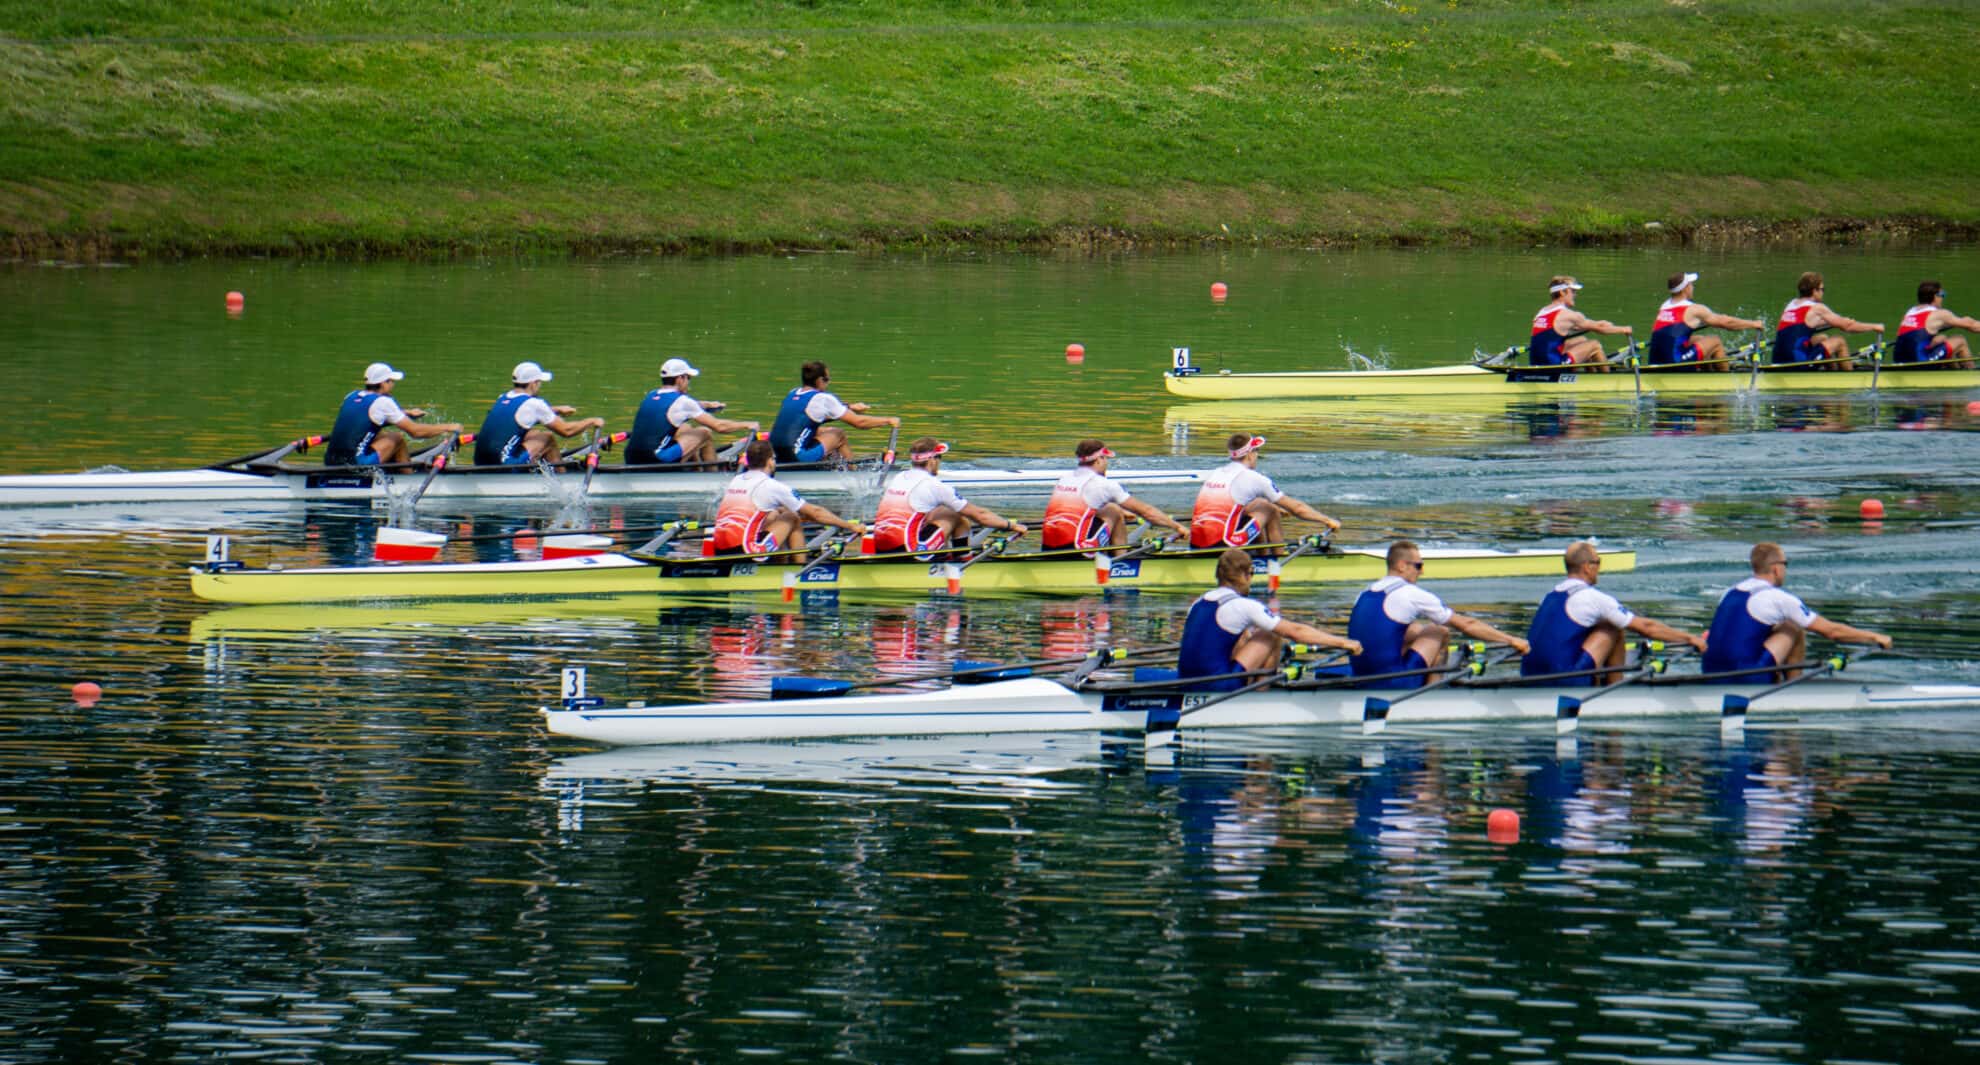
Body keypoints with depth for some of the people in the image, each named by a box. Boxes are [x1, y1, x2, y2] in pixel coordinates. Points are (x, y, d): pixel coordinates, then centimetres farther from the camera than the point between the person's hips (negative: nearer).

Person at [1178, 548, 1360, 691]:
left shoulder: (1198, 604, 14)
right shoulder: (1242, 605, -7)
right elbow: (1294, 631, -5)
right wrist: (1342, 642, 0)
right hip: (1217, 687, -7)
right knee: (1272, 638, 4)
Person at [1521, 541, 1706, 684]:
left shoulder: (1552, 595, 18)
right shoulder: (1592, 597, -4)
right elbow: (1646, 627, 1)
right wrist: (1690, 639, 13)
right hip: (1564, 683, -8)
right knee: (1613, 630, 6)